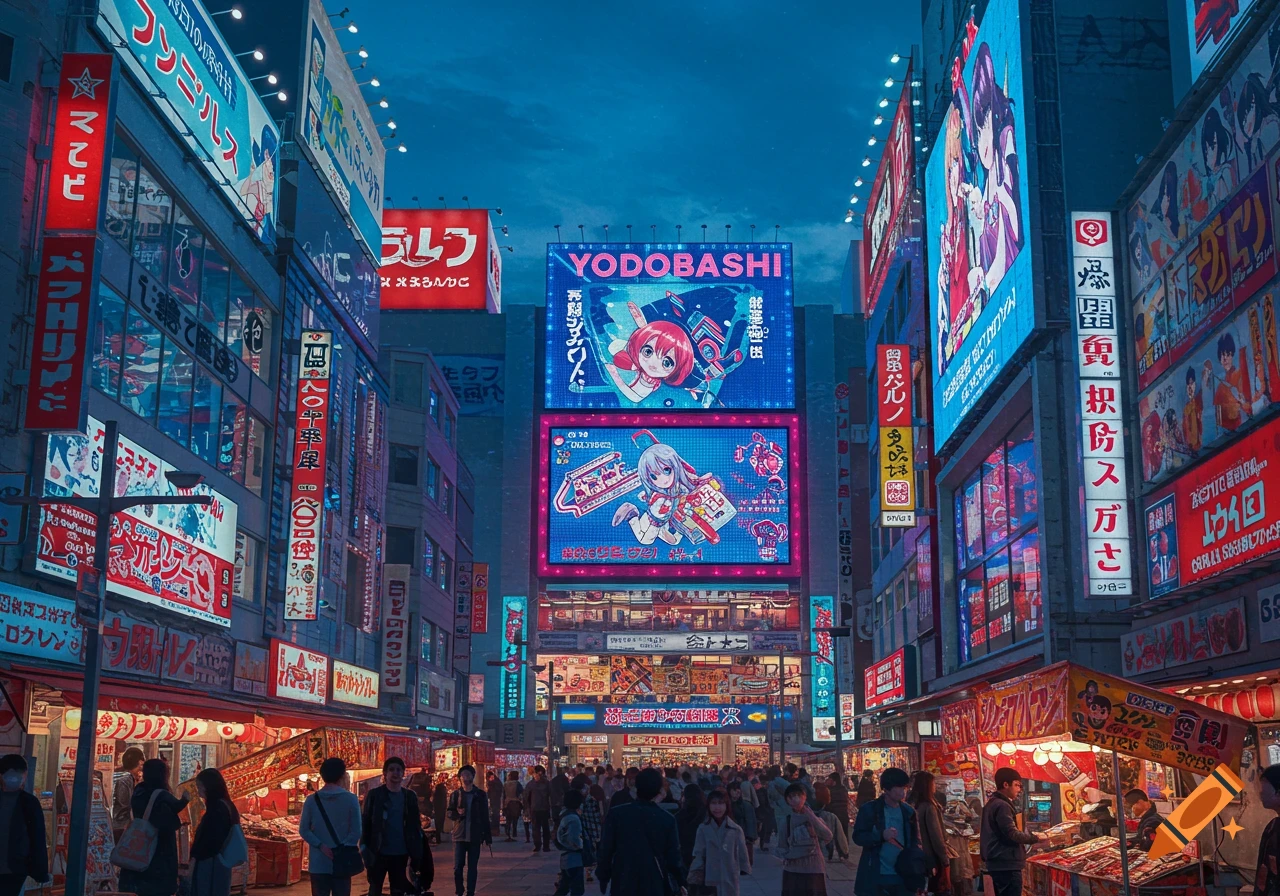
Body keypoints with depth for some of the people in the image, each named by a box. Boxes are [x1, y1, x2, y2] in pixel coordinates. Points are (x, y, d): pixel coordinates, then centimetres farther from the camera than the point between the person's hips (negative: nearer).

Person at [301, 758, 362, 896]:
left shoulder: (311, 800, 0)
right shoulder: (351, 799, -5)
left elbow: (304, 830, -3)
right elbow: (356, 831, -8)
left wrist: (320, 846, -7)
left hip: (318, 862, 1)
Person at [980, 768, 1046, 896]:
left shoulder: (992, 803, 17)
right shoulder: (1002, 805, -15)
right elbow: (1012, 834, -20)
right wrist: (1035, 838, -7)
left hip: (998, 862, 10)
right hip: (1007, 864, -10)